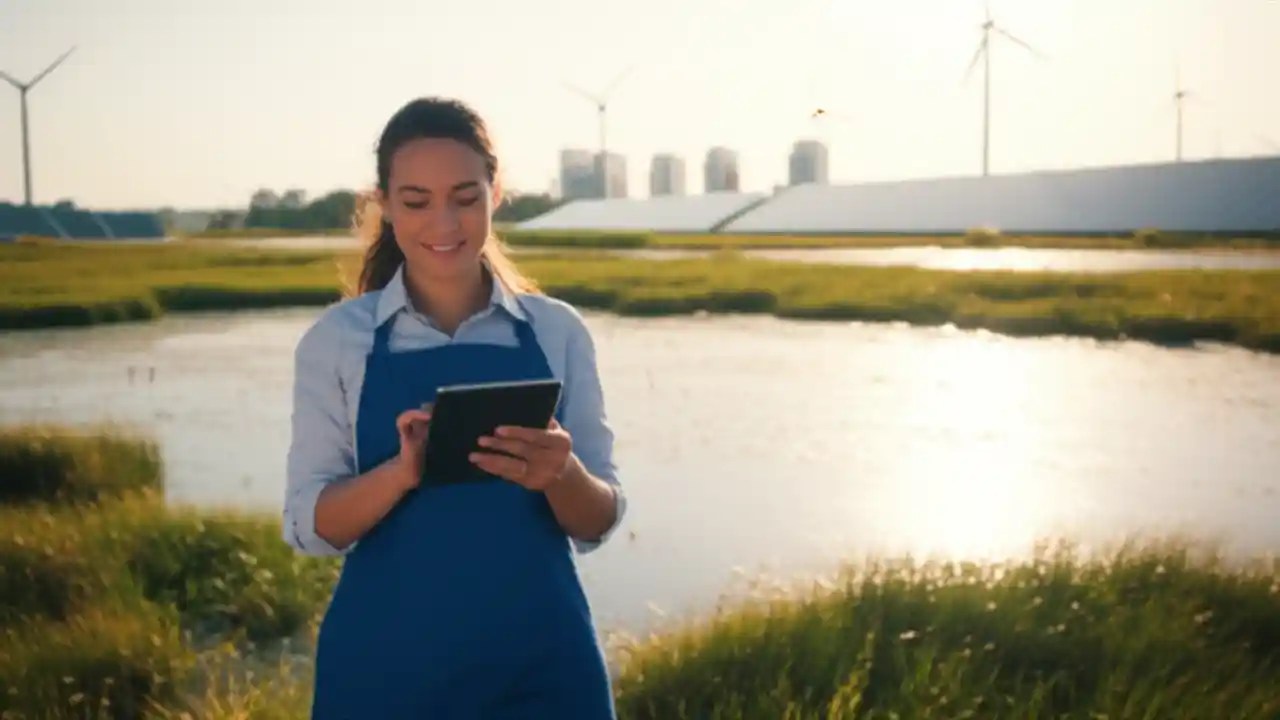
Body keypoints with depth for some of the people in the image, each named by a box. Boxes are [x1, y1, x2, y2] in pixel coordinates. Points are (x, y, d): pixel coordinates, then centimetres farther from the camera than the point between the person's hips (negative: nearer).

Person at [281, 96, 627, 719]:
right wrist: (401, 471, -22)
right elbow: (307, 525, -5)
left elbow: (597, 524, 0)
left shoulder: (557, 331, 0)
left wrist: (560, 474, -20)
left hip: (539, 660, 1)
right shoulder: (337, 339, -2)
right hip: (386, 662, -1)